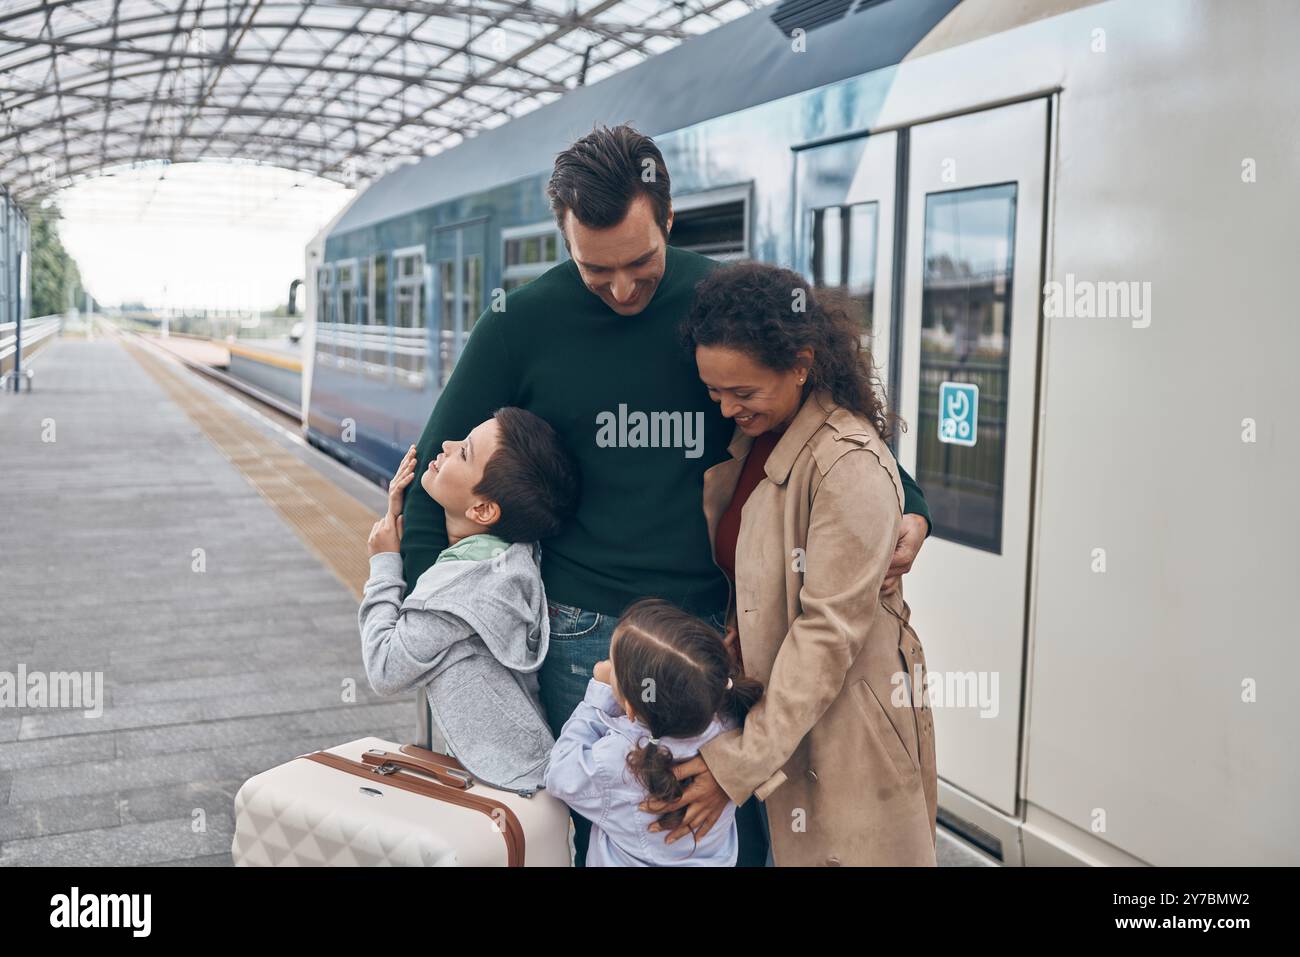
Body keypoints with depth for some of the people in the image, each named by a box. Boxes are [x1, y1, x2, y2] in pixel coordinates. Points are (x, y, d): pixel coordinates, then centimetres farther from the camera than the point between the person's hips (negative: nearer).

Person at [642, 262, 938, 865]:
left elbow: (828, 633, -21)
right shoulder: (748, 441, 5)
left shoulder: (850, 465, -20)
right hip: (770, 702, 7)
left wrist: (738, 763, -20)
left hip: (843, 728, -7)